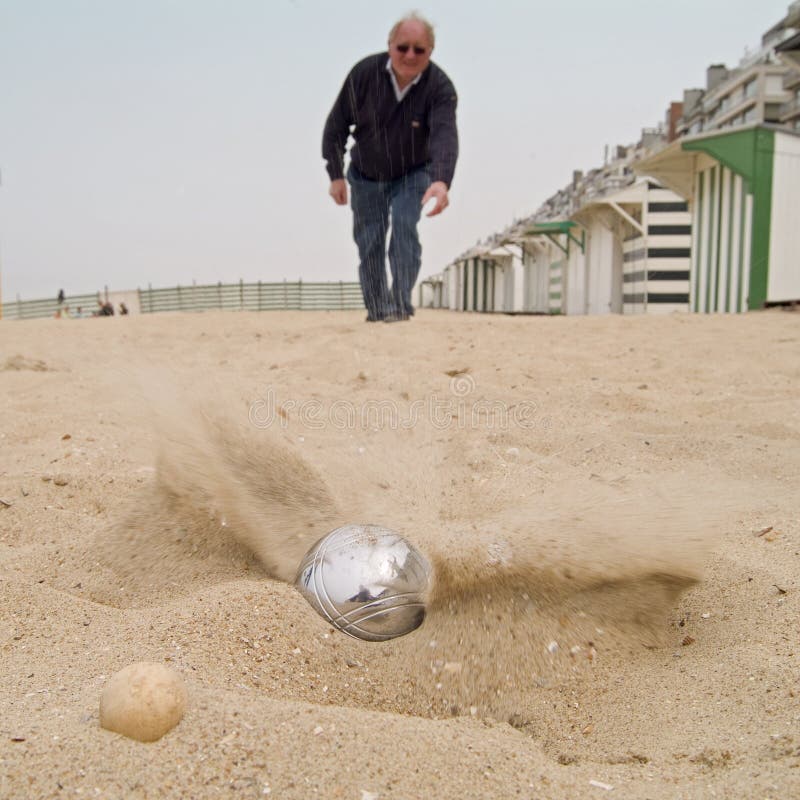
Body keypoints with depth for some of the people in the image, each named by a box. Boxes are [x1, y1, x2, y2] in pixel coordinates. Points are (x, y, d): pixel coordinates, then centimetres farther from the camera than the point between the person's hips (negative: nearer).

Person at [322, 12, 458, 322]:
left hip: (413, 174, -2)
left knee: (404, 227, -23)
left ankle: (401, 305, -18)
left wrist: (441, 181, -58)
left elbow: (445, 135, -41)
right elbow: (336, 124, -10)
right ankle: (377, 311, 14)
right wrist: (336, 174, -13)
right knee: (369, 244, 1)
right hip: (366, 176, 2)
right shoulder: (364, 73, -20)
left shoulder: (440, 87, -24)